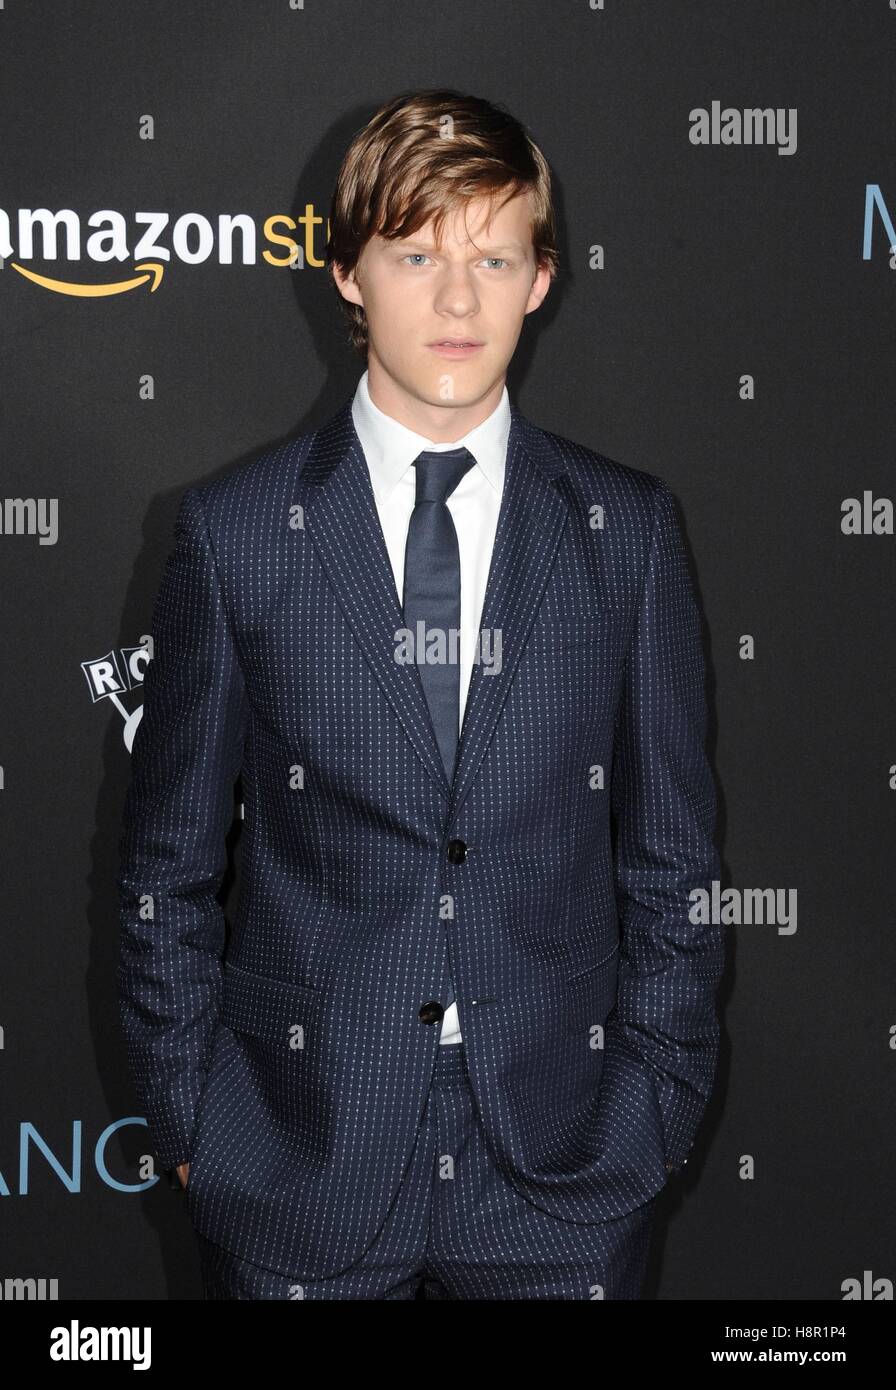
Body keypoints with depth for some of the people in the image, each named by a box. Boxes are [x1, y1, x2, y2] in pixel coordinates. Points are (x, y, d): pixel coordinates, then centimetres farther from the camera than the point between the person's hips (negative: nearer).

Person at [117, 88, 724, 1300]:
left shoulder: (628, 528, 2)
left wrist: (662, 1096, 2)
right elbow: (168, 859, 3)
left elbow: (672, 851, 6)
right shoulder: (235, 530, -1)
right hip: (299, 1162, -1)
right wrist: (188, 1109, 0)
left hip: (563, 1166, 1)